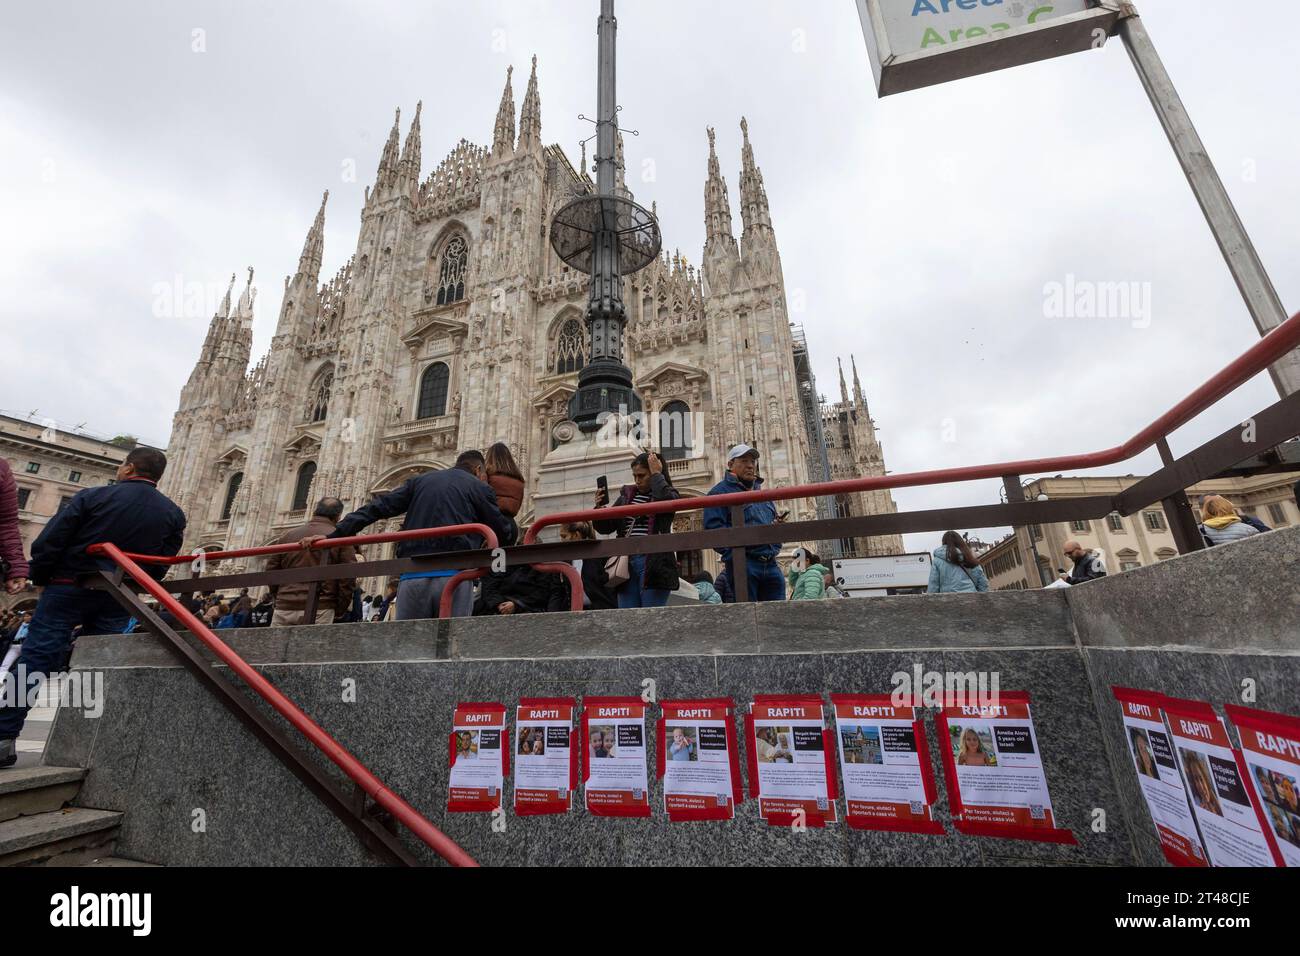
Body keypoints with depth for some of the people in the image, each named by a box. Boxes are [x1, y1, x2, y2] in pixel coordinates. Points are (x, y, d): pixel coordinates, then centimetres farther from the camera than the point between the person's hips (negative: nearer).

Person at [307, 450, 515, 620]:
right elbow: (505, 535, 6)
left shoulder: (420, 481, 20)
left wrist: (334, 536, 14)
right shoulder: (480, 487, 8)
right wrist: (511, 525, 28)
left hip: (412, 577, 4)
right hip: (454, 576, -3)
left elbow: (377, 508, 13)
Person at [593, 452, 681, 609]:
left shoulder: (669, 493, 4)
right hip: (626, 562, 4)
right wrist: (600, 507, -6)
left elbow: (664, 500, -23)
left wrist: (657, 474, -8)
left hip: (653, 564, -4)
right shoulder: (627, 494, 14)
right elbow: (605, 527, 14)